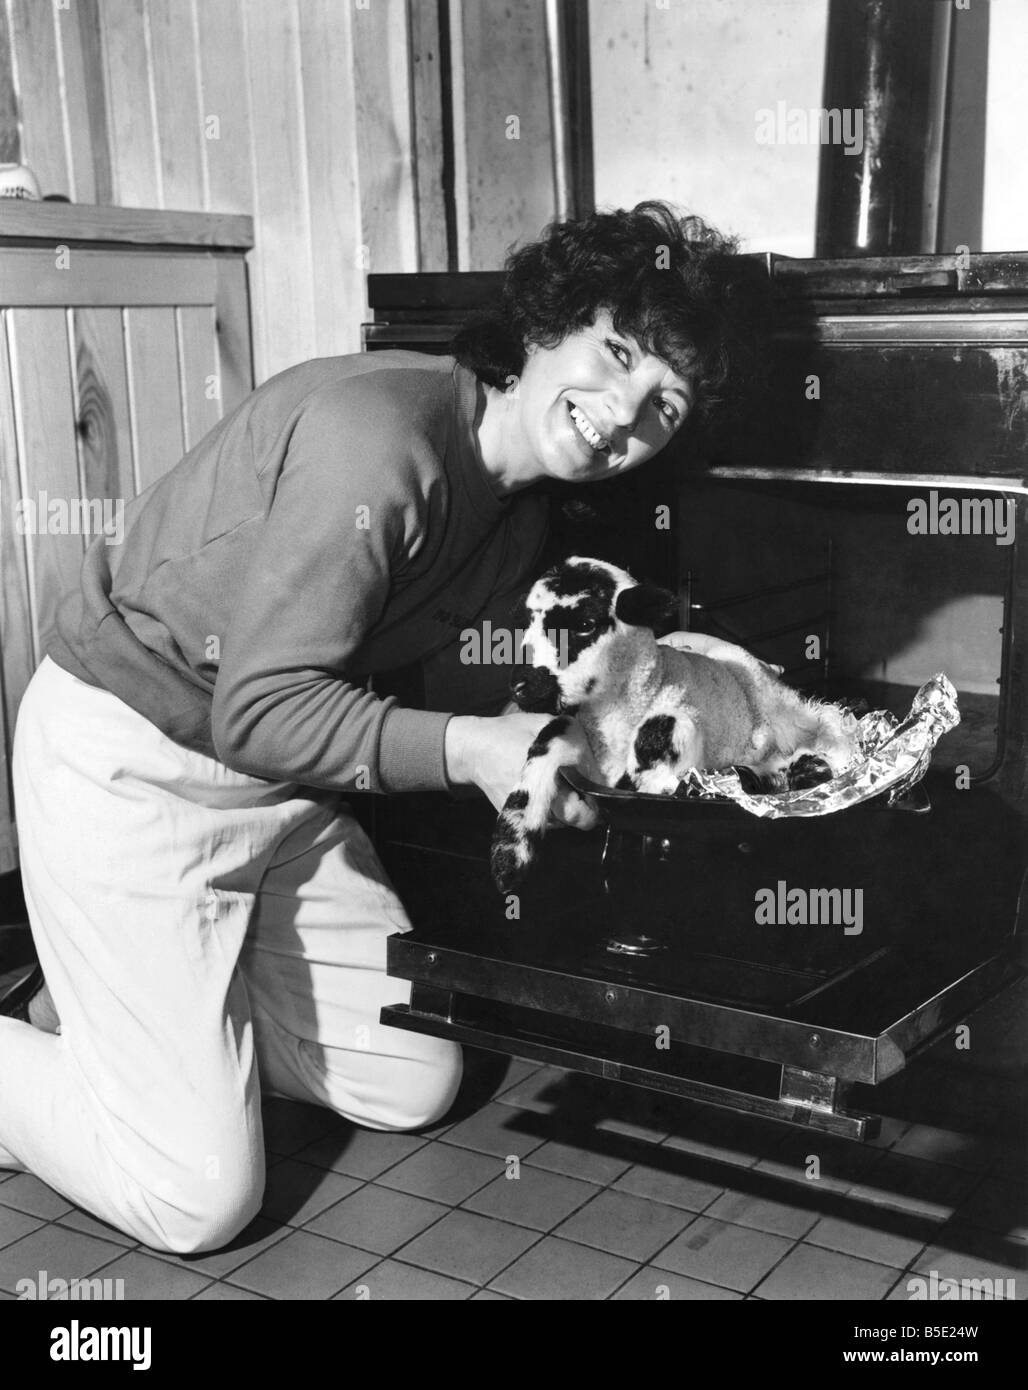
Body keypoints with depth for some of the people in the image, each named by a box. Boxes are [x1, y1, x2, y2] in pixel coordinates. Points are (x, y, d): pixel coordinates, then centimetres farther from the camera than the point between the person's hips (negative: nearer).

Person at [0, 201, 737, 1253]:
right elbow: (259, 712, -26)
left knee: (415, 1085, 12)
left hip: (283, 785, 9)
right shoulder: (377, 436, -26)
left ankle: (117, 1007, 23)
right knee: (198, 1199, -9)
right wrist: (469, 750, -33)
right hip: (128, 763, -9)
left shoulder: (520, 518, 3)